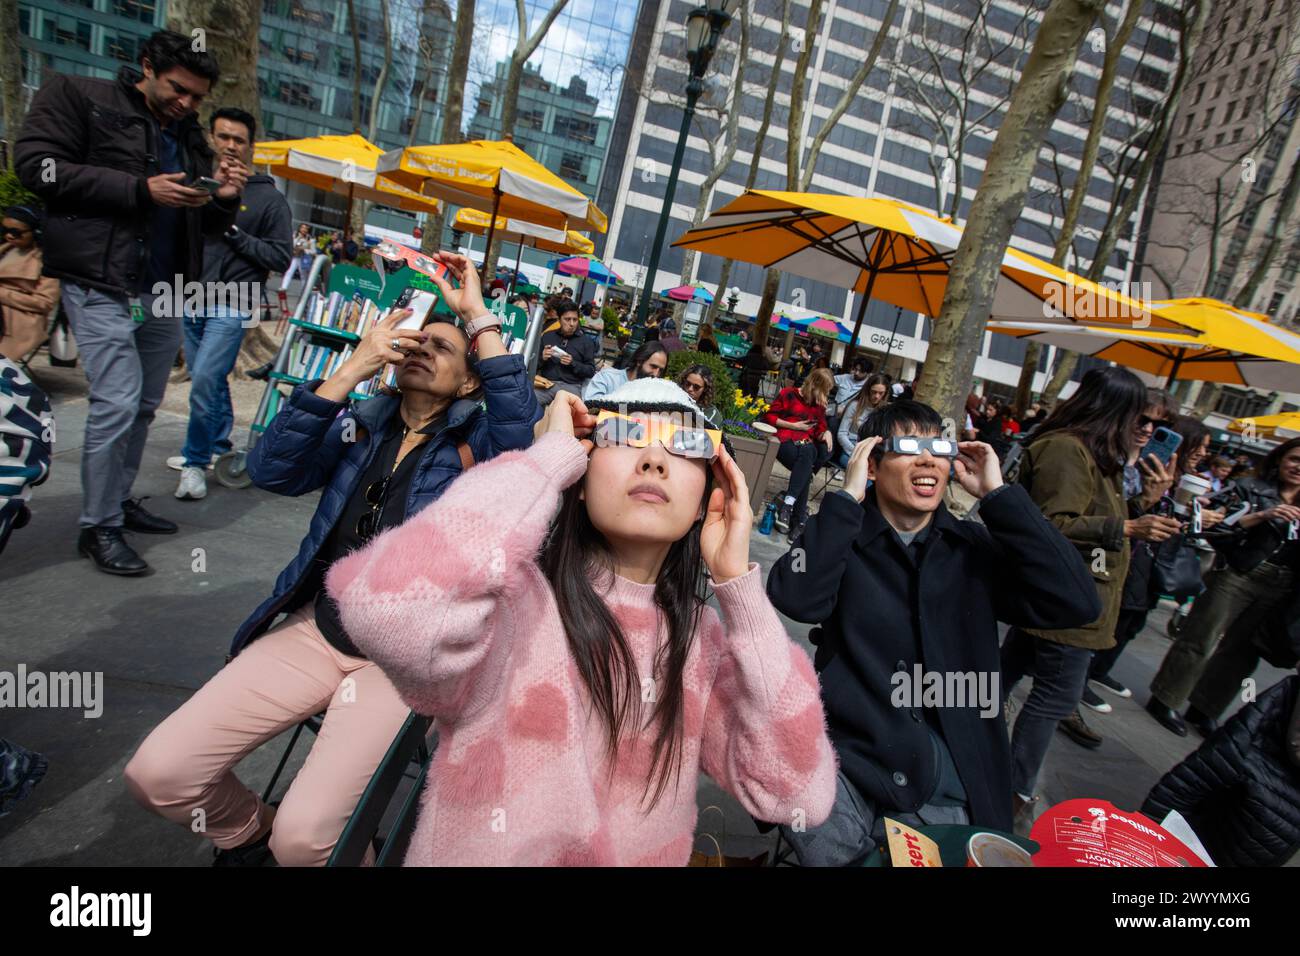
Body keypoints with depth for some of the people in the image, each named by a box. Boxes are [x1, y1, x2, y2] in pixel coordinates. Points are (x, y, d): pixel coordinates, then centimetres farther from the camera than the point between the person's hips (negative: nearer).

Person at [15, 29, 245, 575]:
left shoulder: (192, 139, 15)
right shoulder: (77, 97, 2)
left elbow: (210, 227, 18)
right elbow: (36, 165, -9)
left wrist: (225, 199, -5)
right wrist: (140, 189, -17)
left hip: (164, 293, 6)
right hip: (102, 285, -6)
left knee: (144, 406, 10)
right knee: (117, 403, -12)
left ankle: (119, 500, 25)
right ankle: (99, 526, 0)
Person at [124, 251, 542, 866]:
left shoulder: (473, 440, -3)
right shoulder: (359, 425, 8)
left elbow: (522, 423, -25)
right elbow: (270, 471, -7)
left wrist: (478, 315, -20)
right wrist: (353, 367, -15)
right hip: (315, 630, 4)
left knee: (303, 837, -18)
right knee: (157, 773, -6)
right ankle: (248, 835, 25)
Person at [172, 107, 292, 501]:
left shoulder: (268, 198, -1)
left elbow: (281, 257, -6)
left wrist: (235, 233, -13)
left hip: (231, 306, -5)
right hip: (192, 301, 5)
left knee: (204, 381, -13)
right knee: (210, 380, 15)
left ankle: (196, 462, 0)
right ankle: (218, 445, 32)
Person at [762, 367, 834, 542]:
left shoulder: (819, 404, 20)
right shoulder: (789, 394, 5)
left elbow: (820, 429, 17)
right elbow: (769, 416, 1)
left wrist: (826, 433, -8)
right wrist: (793, 426, -6)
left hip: (807, 445, 4)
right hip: (784, 441, -4)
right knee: (806, 468, -34)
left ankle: (788, 503, -40)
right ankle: (799, 518, -36)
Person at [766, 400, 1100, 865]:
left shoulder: (975, 547, 7)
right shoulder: (841, 535, -1)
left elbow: (1077, 603, -8)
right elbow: (796, 599, -21)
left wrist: (998, 495, -8)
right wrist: (848, 496, -17)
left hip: (947, 775, 3)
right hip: (847, 751, -2)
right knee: (832, 853, -23)